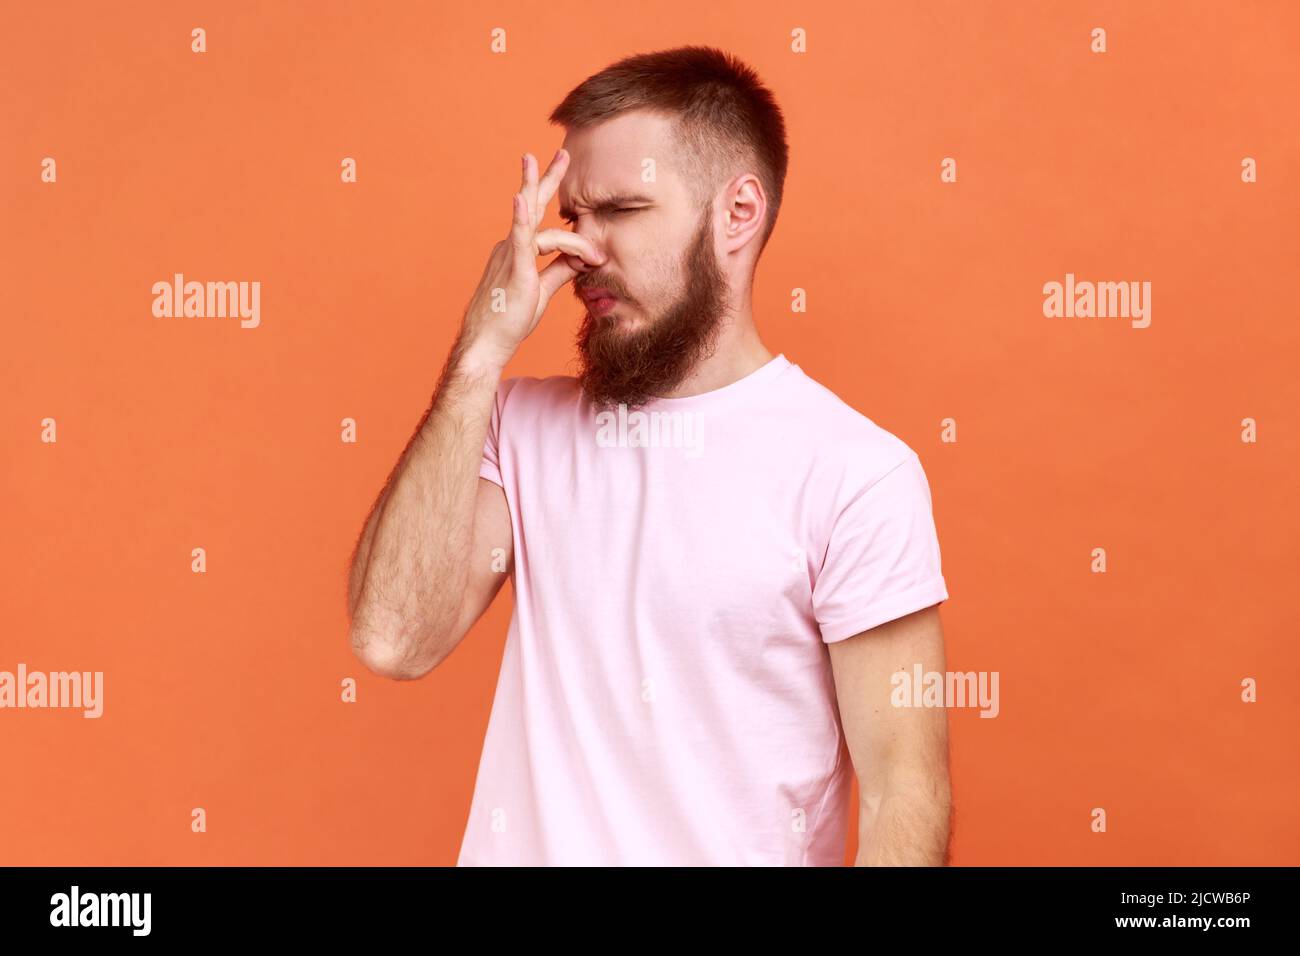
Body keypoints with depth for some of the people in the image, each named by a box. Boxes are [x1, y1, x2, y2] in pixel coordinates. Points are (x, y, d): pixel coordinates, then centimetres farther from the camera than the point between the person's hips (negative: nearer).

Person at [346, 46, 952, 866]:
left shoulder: (857, 473, -17)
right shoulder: (524, 423, -2)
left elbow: (907, 792, -16)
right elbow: (392, 637, -13)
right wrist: (479, 357, -16)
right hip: (521, 841, 4)